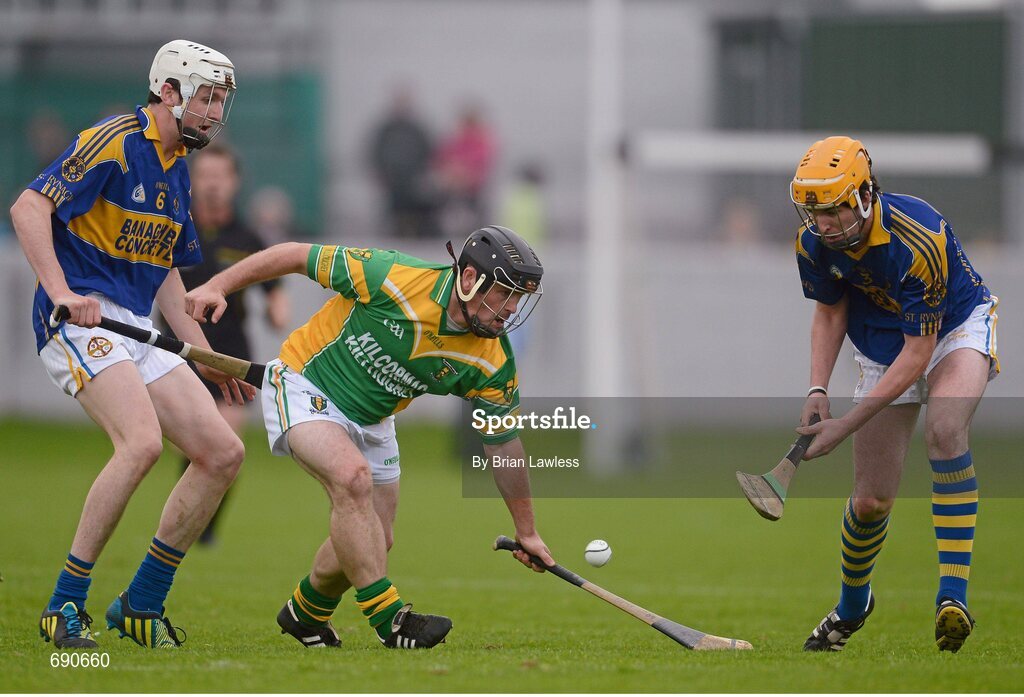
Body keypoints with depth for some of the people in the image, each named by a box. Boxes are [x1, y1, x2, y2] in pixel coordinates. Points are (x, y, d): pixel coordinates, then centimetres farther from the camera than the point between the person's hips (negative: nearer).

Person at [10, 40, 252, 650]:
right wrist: (62, 292, -26)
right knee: (142, 441, -29)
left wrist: (207, 359, 24)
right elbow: (29, 207, -17)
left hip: (138, 334, 9)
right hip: (81, 321, -9)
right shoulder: (116, 143, -9)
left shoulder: (177, 171, 19)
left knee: (223, 454, 0)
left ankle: (142, 604, 8)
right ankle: (65, 605, -21)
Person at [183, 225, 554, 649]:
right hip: (303, 386, -6)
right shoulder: (394, 278, -30)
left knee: (372, 543, 8)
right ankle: (388, 618, -27)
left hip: (371, 422, 6)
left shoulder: (493, 363, -15)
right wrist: (218, 286, -23)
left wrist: (526, 531, 3)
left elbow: (503, 443, -2)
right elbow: (297, 256, -19)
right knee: (354, 476, -31)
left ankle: (307, 613, 38)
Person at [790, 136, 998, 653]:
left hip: (957, 327, -5)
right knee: (871, 499, 2)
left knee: (943, 429, -36)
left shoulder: (919, 239, -35)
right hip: (882, 351, 5)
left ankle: (953, 592, -38)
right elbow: (829, 310, 4)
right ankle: (851, 606, 32)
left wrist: (847, 425, -30)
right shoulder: (814, 243, -17)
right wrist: (818, 389, -11)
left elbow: (918, 353, -30)